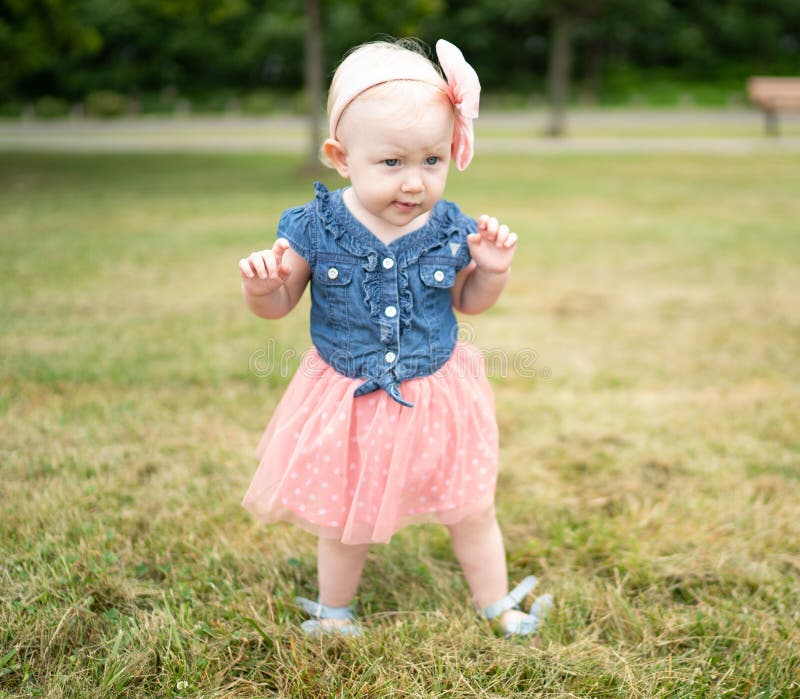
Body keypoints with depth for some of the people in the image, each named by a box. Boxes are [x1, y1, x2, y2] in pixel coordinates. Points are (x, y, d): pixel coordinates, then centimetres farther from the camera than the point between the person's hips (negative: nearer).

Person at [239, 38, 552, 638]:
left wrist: (493, 271, -14)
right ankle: (333, 611, 47)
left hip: (436, 397, 1)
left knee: (472, 511, 17)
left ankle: (498, 607, 44)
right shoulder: (316, 229, -17)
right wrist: (261, 283, -27)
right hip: (348, 402, -1)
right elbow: (278, 305, -4)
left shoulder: (452, 231, -12)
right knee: (345, 520, 19)